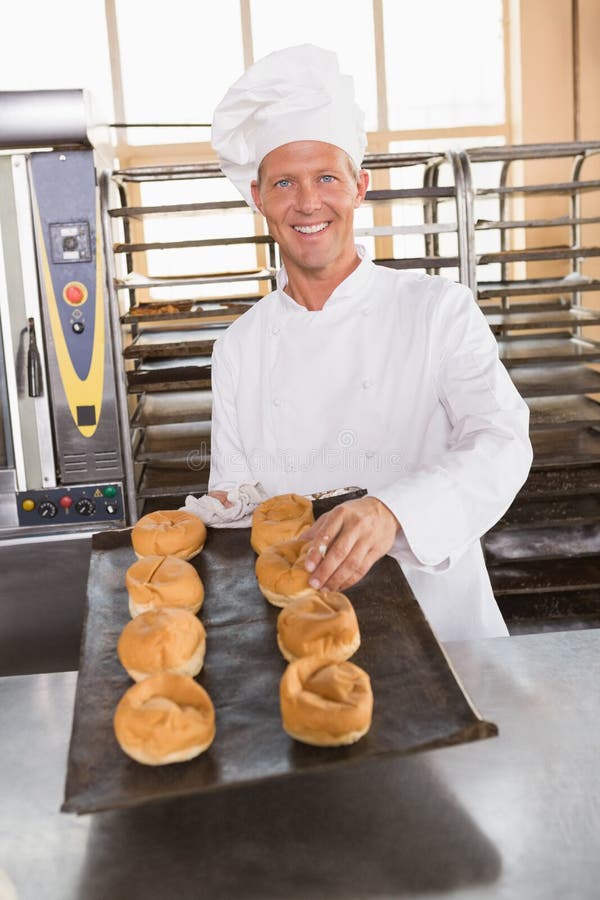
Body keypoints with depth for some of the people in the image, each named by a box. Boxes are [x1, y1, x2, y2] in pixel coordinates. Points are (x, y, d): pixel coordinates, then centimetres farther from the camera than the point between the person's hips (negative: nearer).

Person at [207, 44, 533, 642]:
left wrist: (393, 510, -31)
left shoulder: (439, 312, -1)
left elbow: (502, 444, -14)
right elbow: (230, 495, 13)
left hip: (434, 613, -2)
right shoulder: (239, 349, 9)